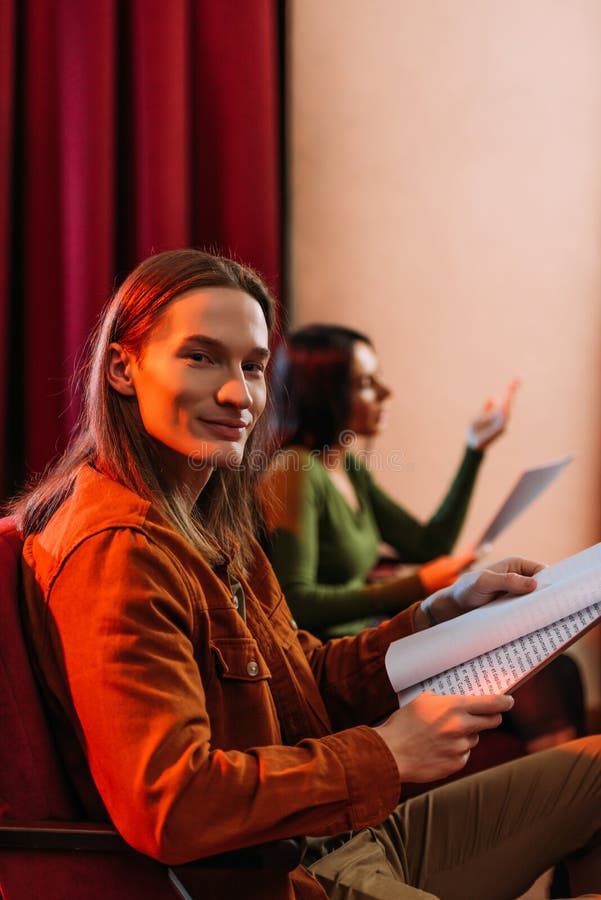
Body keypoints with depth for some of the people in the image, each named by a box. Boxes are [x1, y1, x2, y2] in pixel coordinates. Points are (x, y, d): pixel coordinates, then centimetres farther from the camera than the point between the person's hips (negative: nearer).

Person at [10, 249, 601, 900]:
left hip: (353, 842, 10)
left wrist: (445, 612, 6)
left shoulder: (212, 528, 11)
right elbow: (167, 806, -29)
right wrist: (383, 755, -21)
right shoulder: (115, 552, -22)